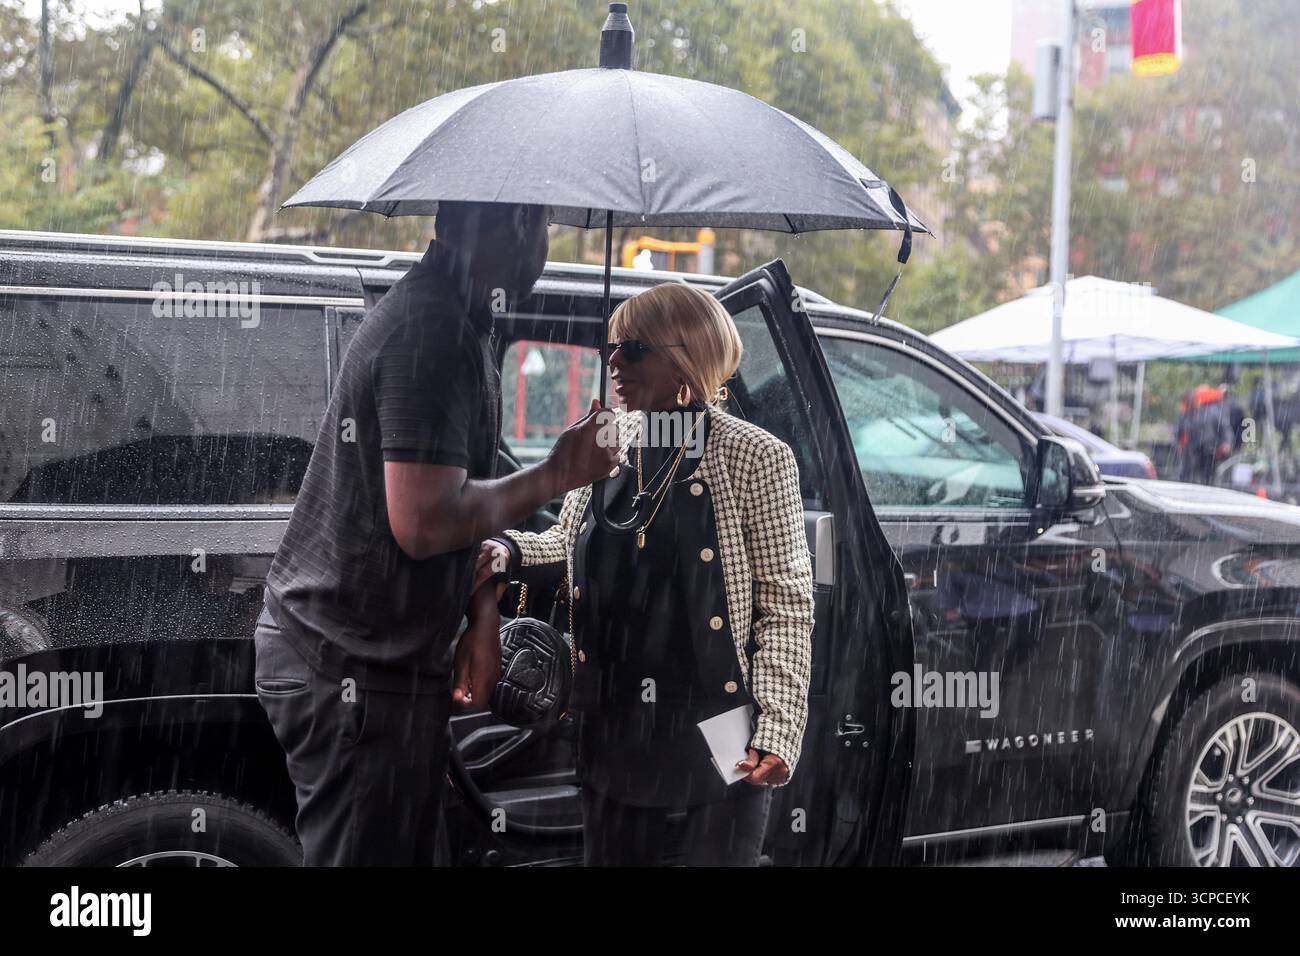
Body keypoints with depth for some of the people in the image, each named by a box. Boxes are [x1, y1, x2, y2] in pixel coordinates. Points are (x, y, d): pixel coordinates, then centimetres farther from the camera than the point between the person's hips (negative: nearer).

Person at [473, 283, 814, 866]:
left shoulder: (756, 459, -9)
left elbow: (786, 605, -9)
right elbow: (569, 546, 21)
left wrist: (778, 729, -18)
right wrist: (509, 552, -1)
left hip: (720, 735, -5)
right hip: (614, 726, 5)